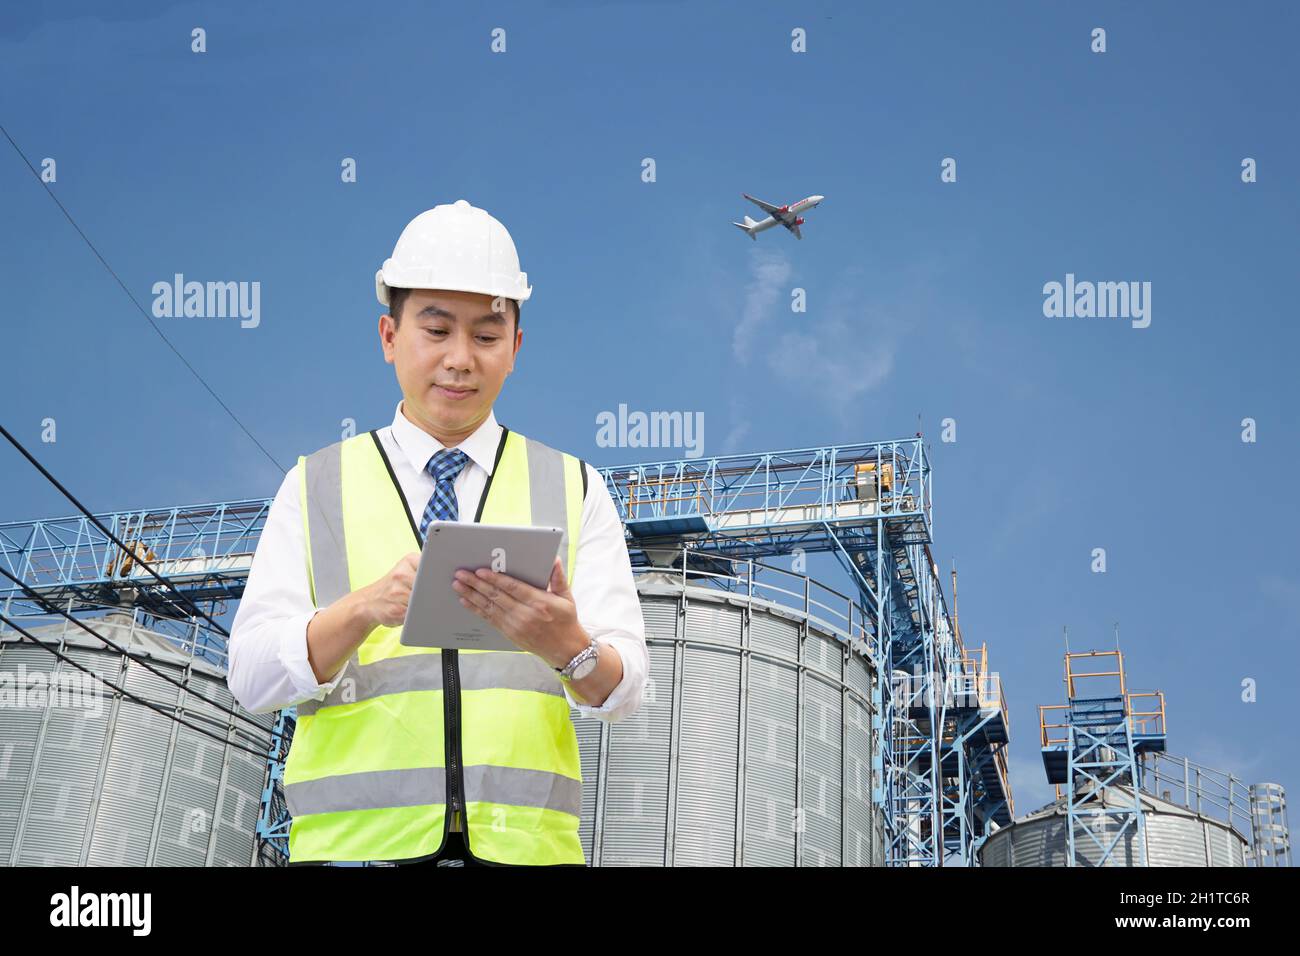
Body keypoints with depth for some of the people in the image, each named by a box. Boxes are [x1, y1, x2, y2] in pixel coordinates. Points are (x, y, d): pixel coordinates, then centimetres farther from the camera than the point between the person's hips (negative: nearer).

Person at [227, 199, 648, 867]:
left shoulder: (576, 489, 12)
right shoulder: (315, 486, 11)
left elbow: (622, 692, 2)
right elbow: (253, 678, 1)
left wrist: (566, 643, -20)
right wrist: (369, 606, -17)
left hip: (526, 845, 0)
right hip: (355, 839, 0)